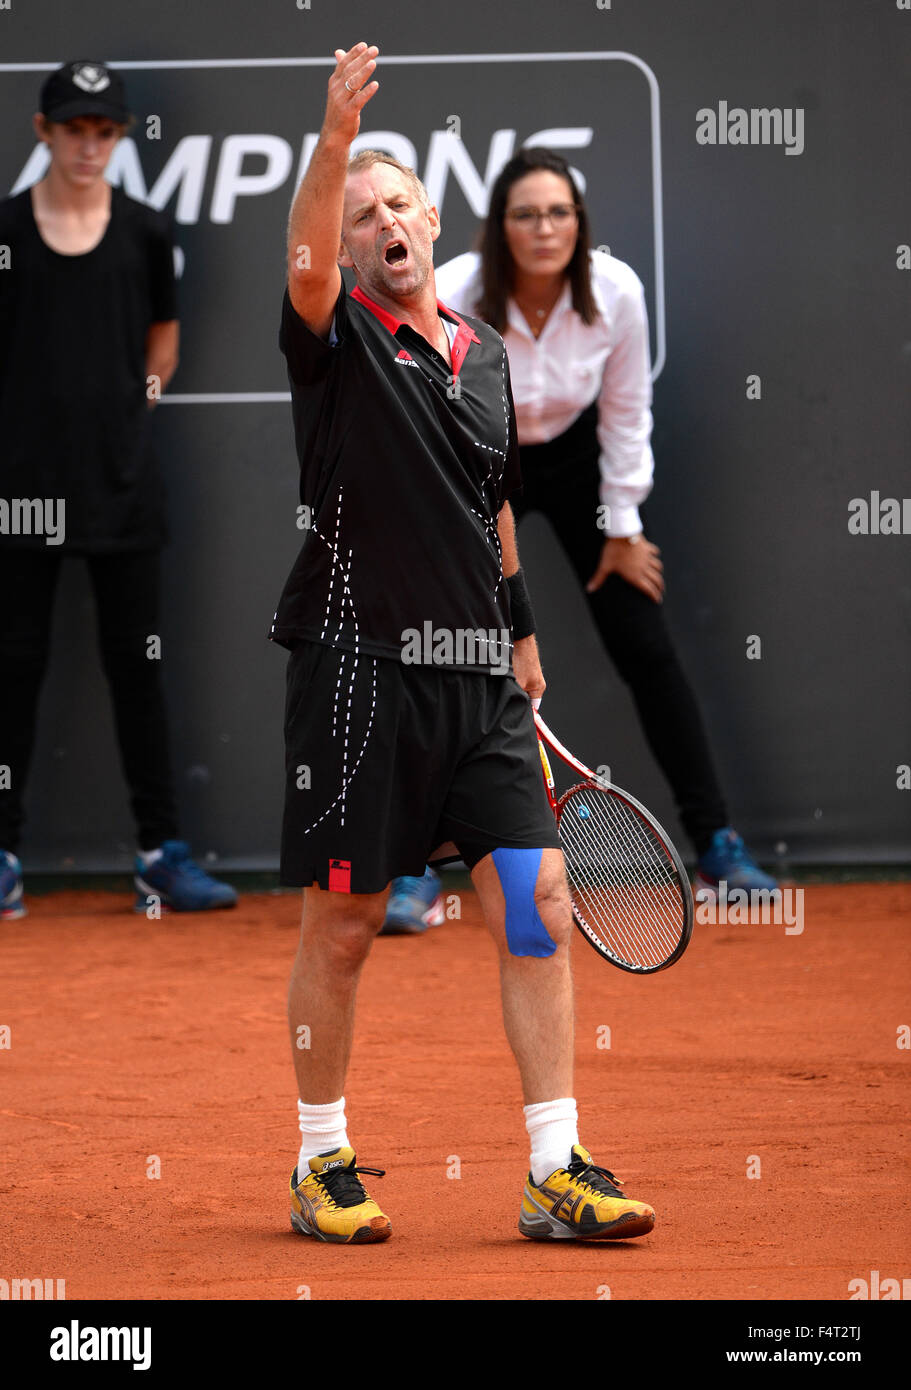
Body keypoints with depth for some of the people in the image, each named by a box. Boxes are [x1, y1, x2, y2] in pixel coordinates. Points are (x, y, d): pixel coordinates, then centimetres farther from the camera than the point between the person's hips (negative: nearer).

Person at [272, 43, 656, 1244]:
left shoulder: (484, 354, 16)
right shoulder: (339, 343, -2)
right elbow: (307, 266, -25)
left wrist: (521, 637, 27)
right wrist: (335, 138, -39)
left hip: (479, 676, 5)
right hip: (361, 666, -5)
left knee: (537, 900, -4)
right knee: (342, 928, 2)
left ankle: (557, 1171, -1)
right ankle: (323, 1165, 16)